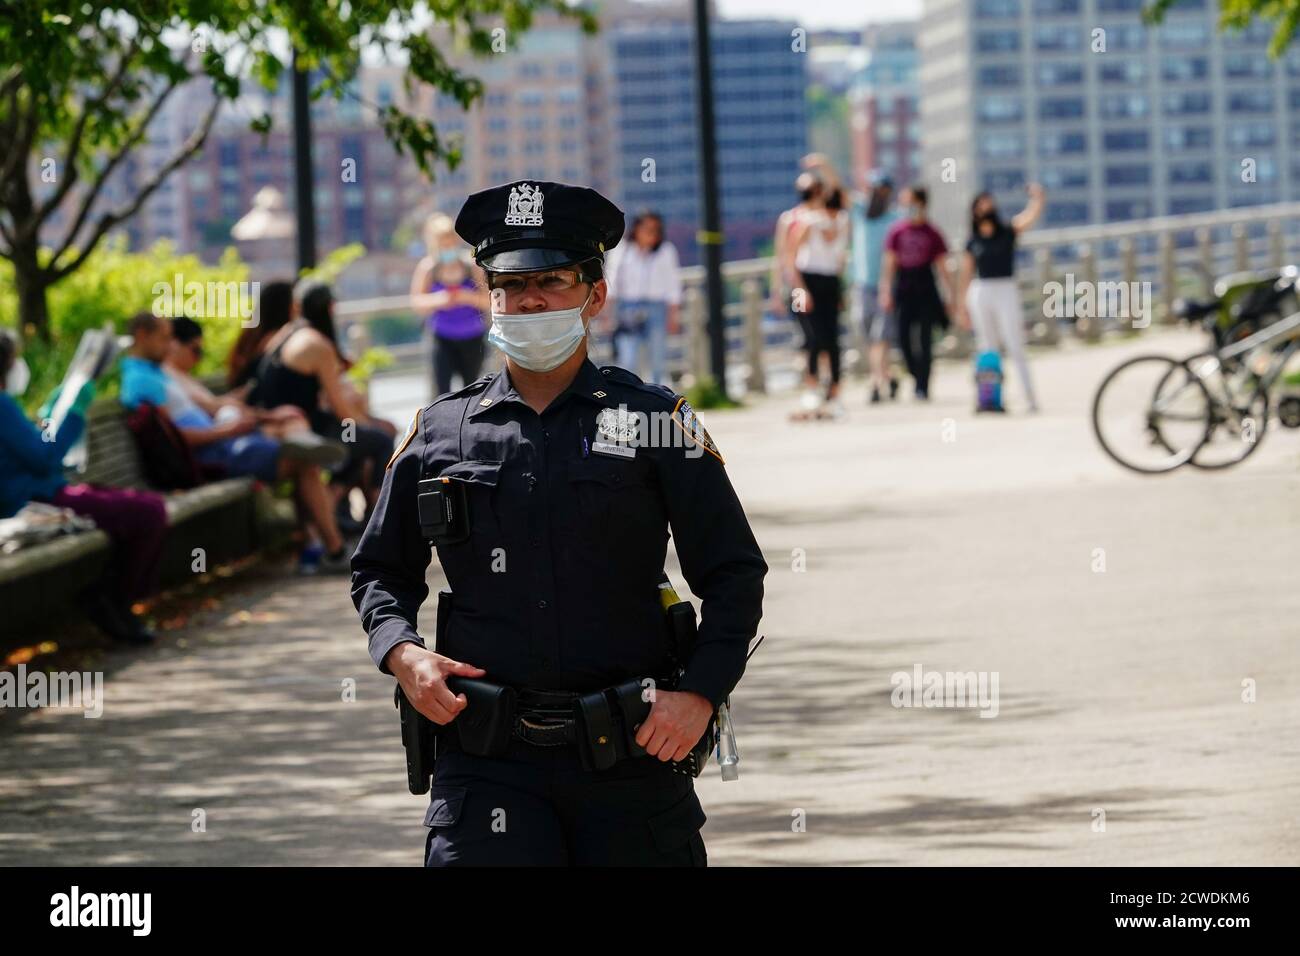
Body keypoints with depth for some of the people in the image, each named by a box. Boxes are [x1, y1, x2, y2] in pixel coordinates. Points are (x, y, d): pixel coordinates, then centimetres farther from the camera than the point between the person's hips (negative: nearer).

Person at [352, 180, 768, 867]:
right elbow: (380, 568, 20)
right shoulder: (439, 431, 9)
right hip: (486, 761, 0)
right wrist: (401, 653, 0)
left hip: (631, 759, 0)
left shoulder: (653, 420, 5)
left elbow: (735, 573, 6)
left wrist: (701, 693, -8)